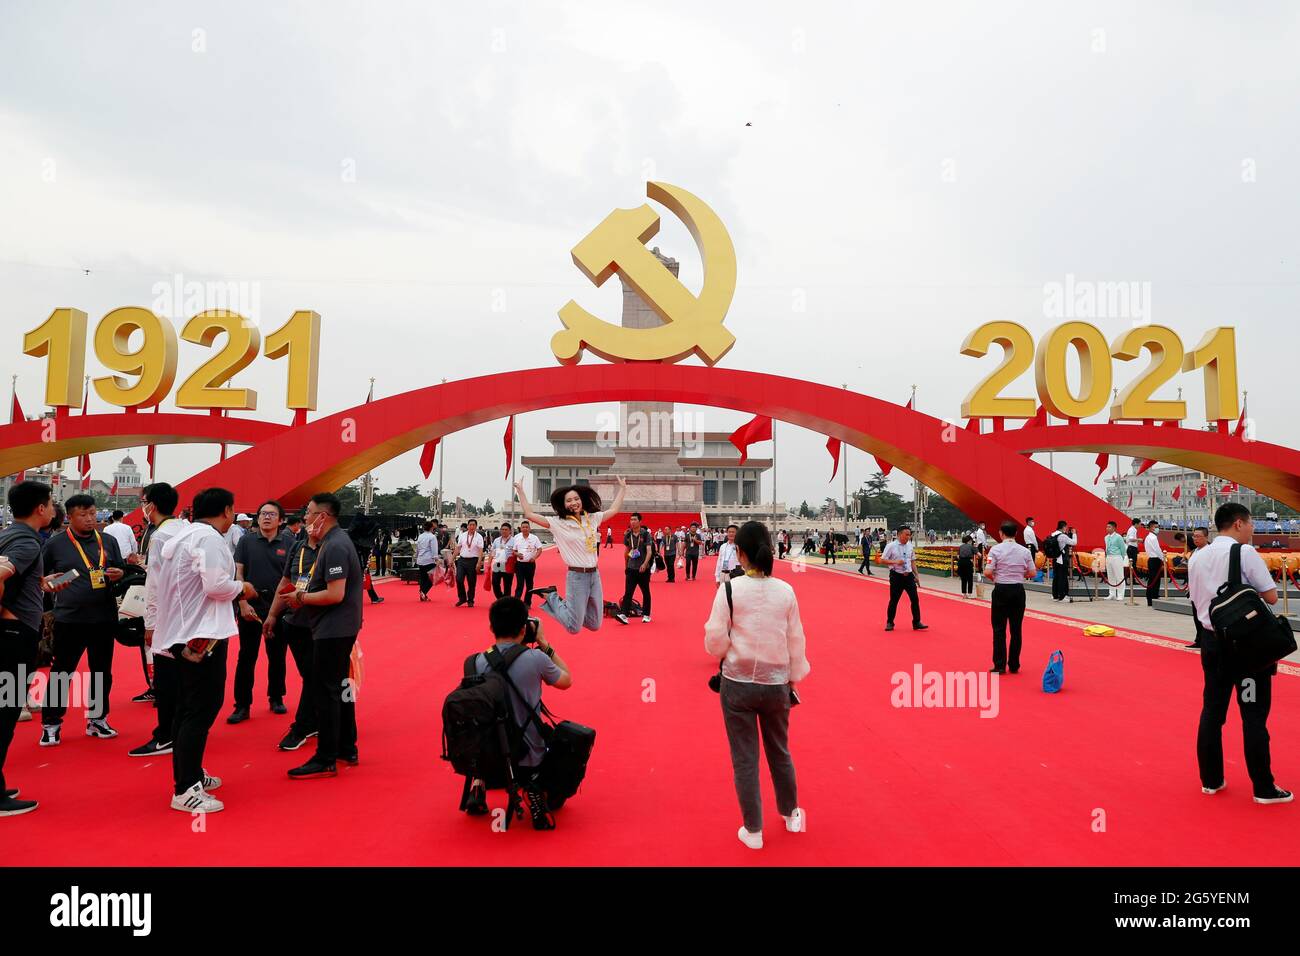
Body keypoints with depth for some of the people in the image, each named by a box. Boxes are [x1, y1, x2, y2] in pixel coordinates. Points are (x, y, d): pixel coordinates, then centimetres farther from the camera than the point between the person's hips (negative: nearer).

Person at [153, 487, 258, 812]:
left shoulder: (180, 537, 15)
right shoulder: (209, 538, -14)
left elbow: (159, 580, 16)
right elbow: (216, 585, -23)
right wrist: (242, 587, -6)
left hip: (183, 635, 10)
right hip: (204, 636, -10)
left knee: (187, 709, 17)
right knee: (202, 710, -8)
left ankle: (189, 774, 28)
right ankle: (185, 790, -7)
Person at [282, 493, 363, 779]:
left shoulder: (334, 546, -19)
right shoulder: (335, 541, 12)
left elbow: (335, 595, -25)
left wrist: (301, 598, -13)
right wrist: (304, 594, 4)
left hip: (333, 631, -10)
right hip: (339, 629, 10)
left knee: (326, 691, -4)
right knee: (339, 688, 17)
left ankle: (326, 760, 4)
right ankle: (346, 749, 28)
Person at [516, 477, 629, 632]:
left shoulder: (592, 518, 6)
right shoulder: (558, 523, -7)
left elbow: (614, 509, 20)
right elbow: (529, 514, -7)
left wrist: (622, 488, 23)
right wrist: (520, 490, -5)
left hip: (594, 574, 5)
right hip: (577, 576, -5)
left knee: (594, 625, 12)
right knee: (573, 628, -4)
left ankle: (564, 604, 30)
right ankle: (550, 596, 16)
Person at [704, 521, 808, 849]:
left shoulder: (730, 589, -15)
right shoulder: (786, 590, -6)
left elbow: (715, 641, -11)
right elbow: (796, 641, 1)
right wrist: (793, 679, 14)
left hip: (737, 683, -3)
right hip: (776, 684, 3)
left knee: (744, 759, 10)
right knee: (779, 752, 24)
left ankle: (753, 831, 20)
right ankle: (791, 815, 41)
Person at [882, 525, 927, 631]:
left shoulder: (910, 546, 7)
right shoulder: (891, 546, -8)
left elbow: (912, 562, 15)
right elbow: (882, 560, -7)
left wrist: (916, 575, 9)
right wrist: (895, 562, -19)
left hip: (909, 575, 4)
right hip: (896, 576, -4)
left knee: (915, 599, 0)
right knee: (894, 600, 4)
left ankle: (917, 623, 10)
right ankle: (889, 623, 19)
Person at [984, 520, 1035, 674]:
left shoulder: (996, 549, -9)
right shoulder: (1024, 551, 0)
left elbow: (987, 572, -14)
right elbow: (1032, 573, 3)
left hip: (1001, 590, -3)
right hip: (1018, 590, 3)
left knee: (999, 629, 4)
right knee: (1016, 629, 10)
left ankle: (999, 666, 4)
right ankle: (1014, 666, 14)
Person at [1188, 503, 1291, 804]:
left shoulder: (1197, 558, 5)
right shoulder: (1245, 553, -13)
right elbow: (1271, 596, -10)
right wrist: (1250, 587, 6)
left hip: (1213, 642, 6)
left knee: (1212, 711, 12)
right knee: (1254, 715, 3)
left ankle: (1211, 780, 19)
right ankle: (1264, 788, 10)